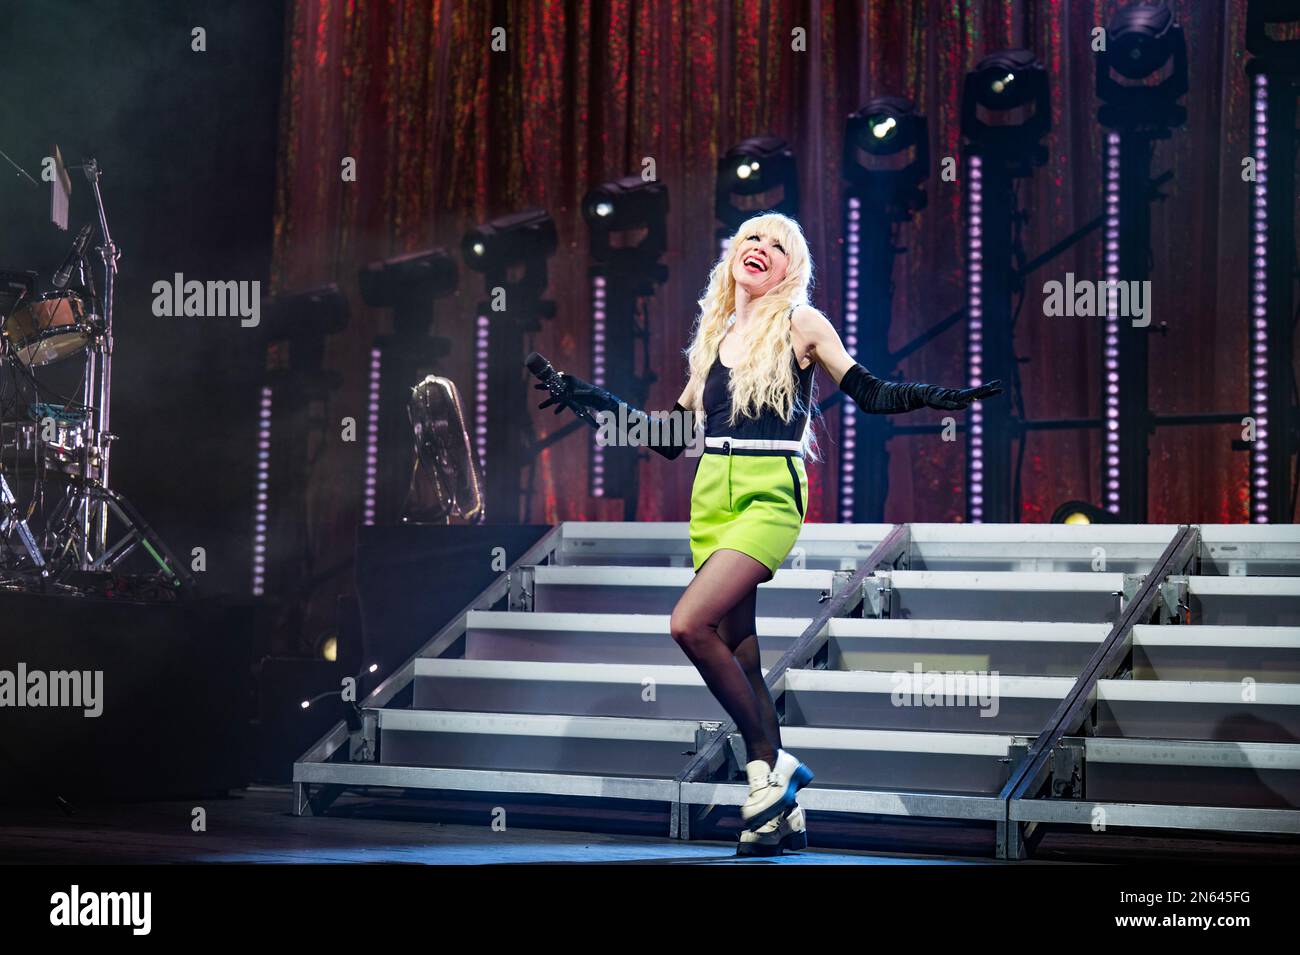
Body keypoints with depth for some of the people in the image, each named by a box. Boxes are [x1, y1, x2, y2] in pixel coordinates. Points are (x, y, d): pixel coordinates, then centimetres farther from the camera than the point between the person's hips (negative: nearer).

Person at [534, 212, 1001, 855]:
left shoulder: (800, 324, 4)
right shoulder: (713, 336, 17)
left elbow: (869, 394, 2)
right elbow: (672, 439, 21)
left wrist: (931, 396, -14)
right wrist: (594, 400, 21)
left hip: (771, 494, -6)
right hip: (712, 492, 6)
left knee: (690, 623, -23)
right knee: (738, 655, 2)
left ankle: (769, 766, -9)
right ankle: (783, 812, 8)